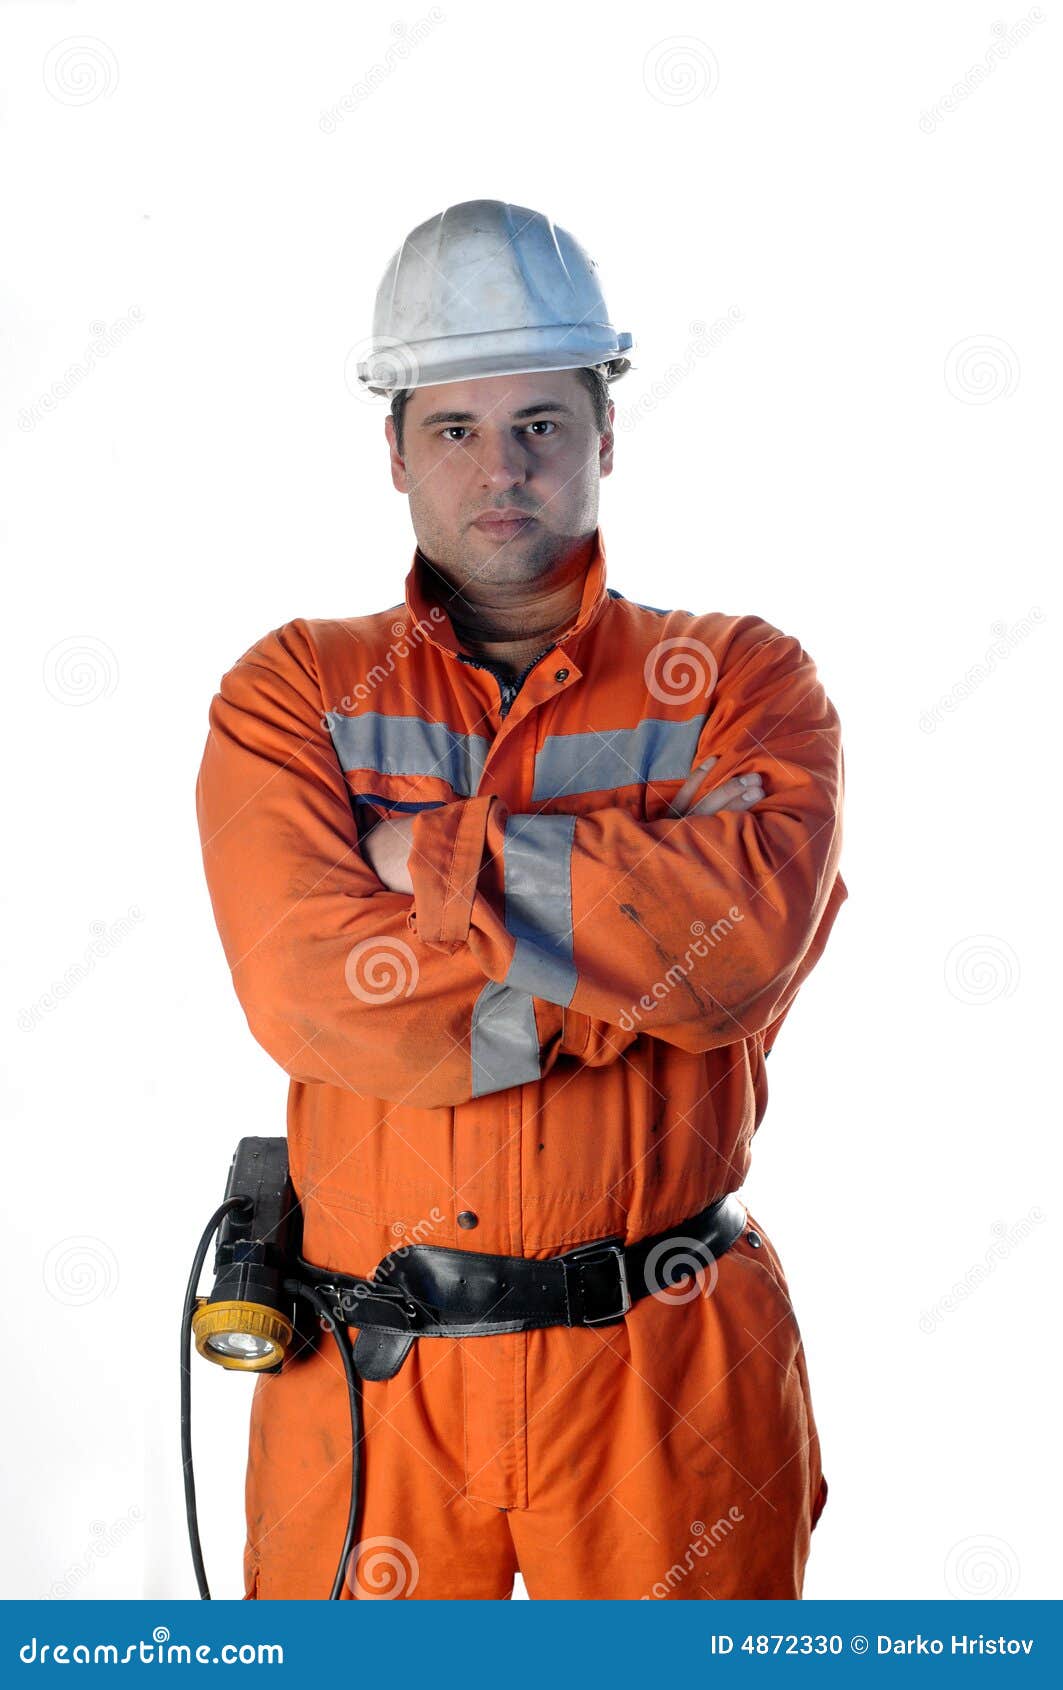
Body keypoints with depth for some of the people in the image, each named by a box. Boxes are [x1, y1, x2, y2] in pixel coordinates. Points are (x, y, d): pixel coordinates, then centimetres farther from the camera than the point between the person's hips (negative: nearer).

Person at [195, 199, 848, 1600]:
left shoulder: (741, 682, 3)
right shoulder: (294, 692, 3)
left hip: (665, 1376, 0)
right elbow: (308, 989, -14)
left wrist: (445, 857, -12)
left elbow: (749, 938, -17)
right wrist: (637, 966, -14)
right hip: (369, 1377, 1)